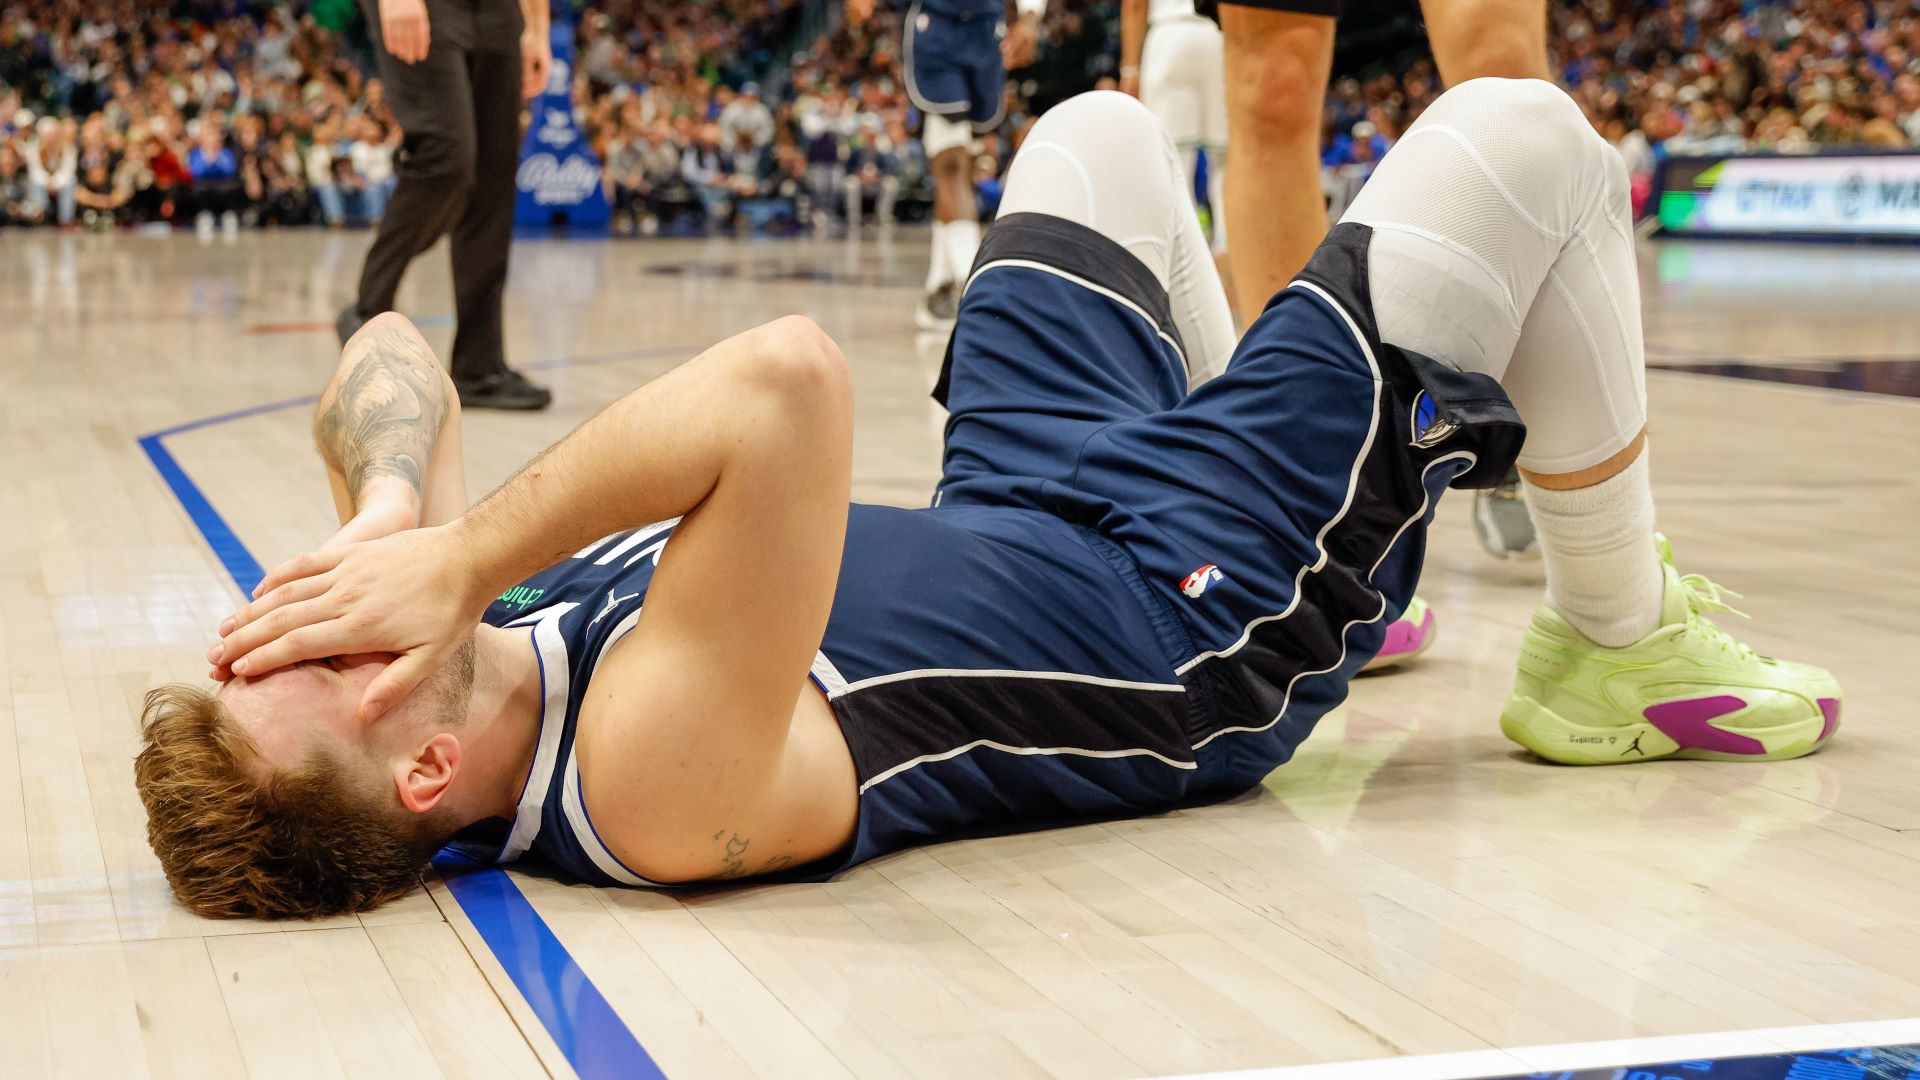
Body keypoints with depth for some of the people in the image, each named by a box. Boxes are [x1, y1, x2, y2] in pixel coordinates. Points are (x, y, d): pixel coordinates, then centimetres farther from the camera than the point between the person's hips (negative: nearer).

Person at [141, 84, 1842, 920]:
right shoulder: (652, 780, -42)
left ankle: (1329, 583, 38)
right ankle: (1618, 651, 18)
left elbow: (396, 358, -8)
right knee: (1522, 137, -6)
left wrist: (392, 512, -27)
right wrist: (451, 562, -47)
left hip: (1018, 524, 8)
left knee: (1102, 128, 25)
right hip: (1199, 638, -8)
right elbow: (790, 384, -57)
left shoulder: (483, 636, -16)